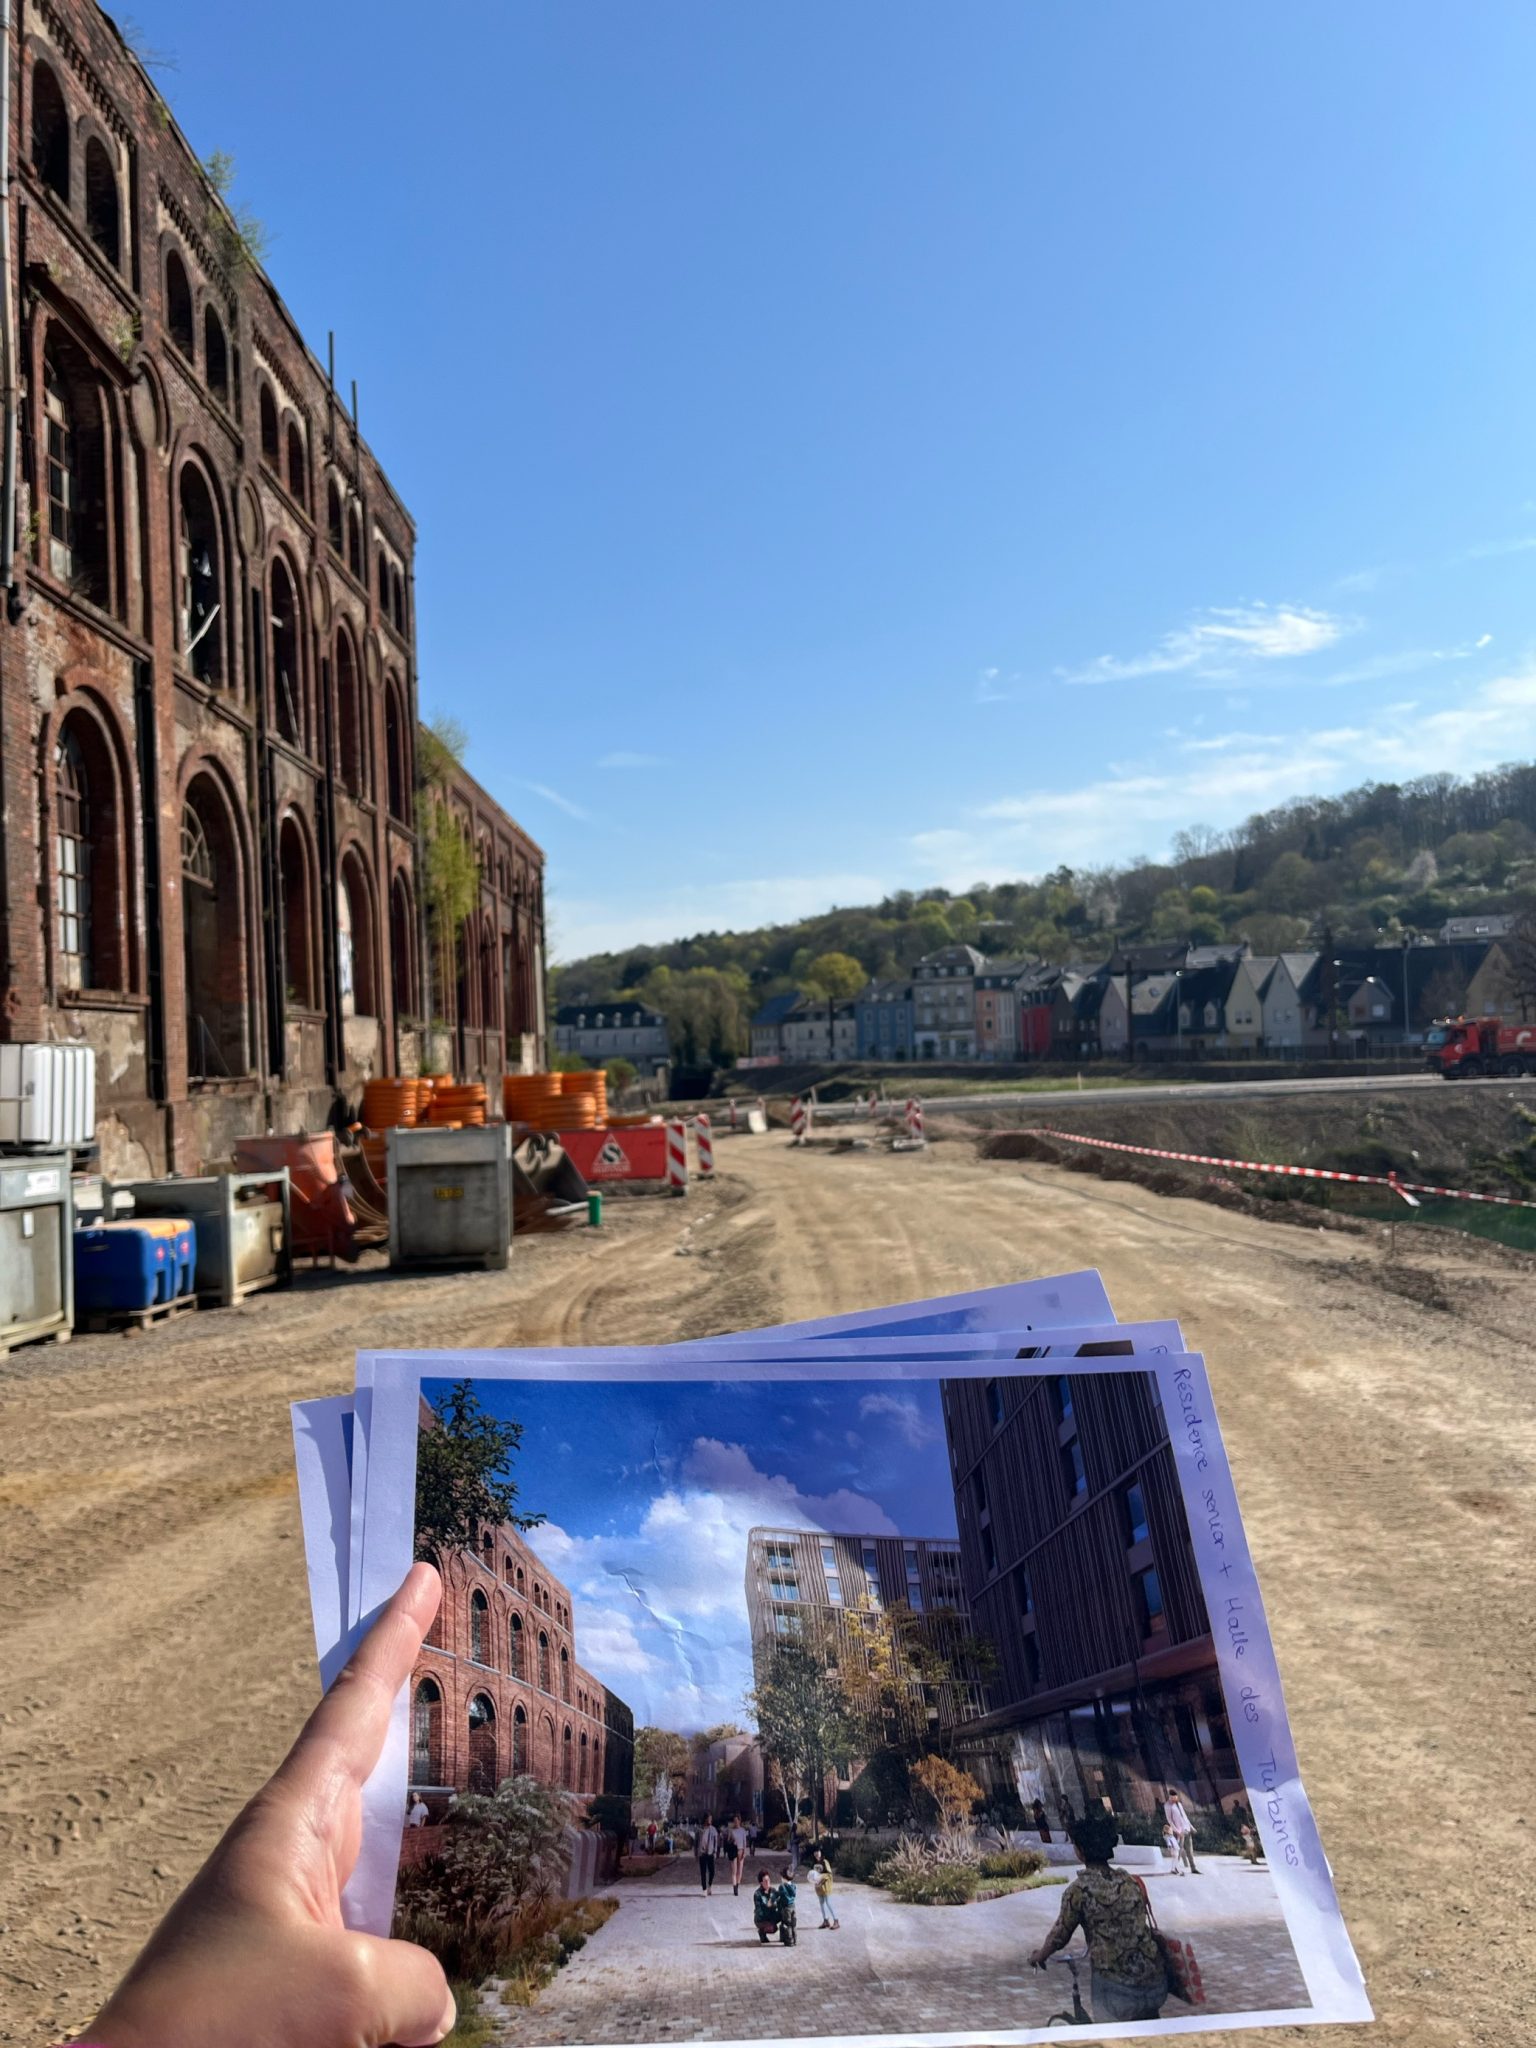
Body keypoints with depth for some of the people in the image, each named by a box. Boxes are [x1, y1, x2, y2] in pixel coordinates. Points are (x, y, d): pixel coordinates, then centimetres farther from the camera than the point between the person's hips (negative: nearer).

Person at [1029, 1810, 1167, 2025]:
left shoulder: (1079, 1889, -7)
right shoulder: (1130, 1881, 7)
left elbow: (1059, 1937, 1)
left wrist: (1039, 1956, 22)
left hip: (1116, 1988, -5)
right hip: (1156, 1984, 5)